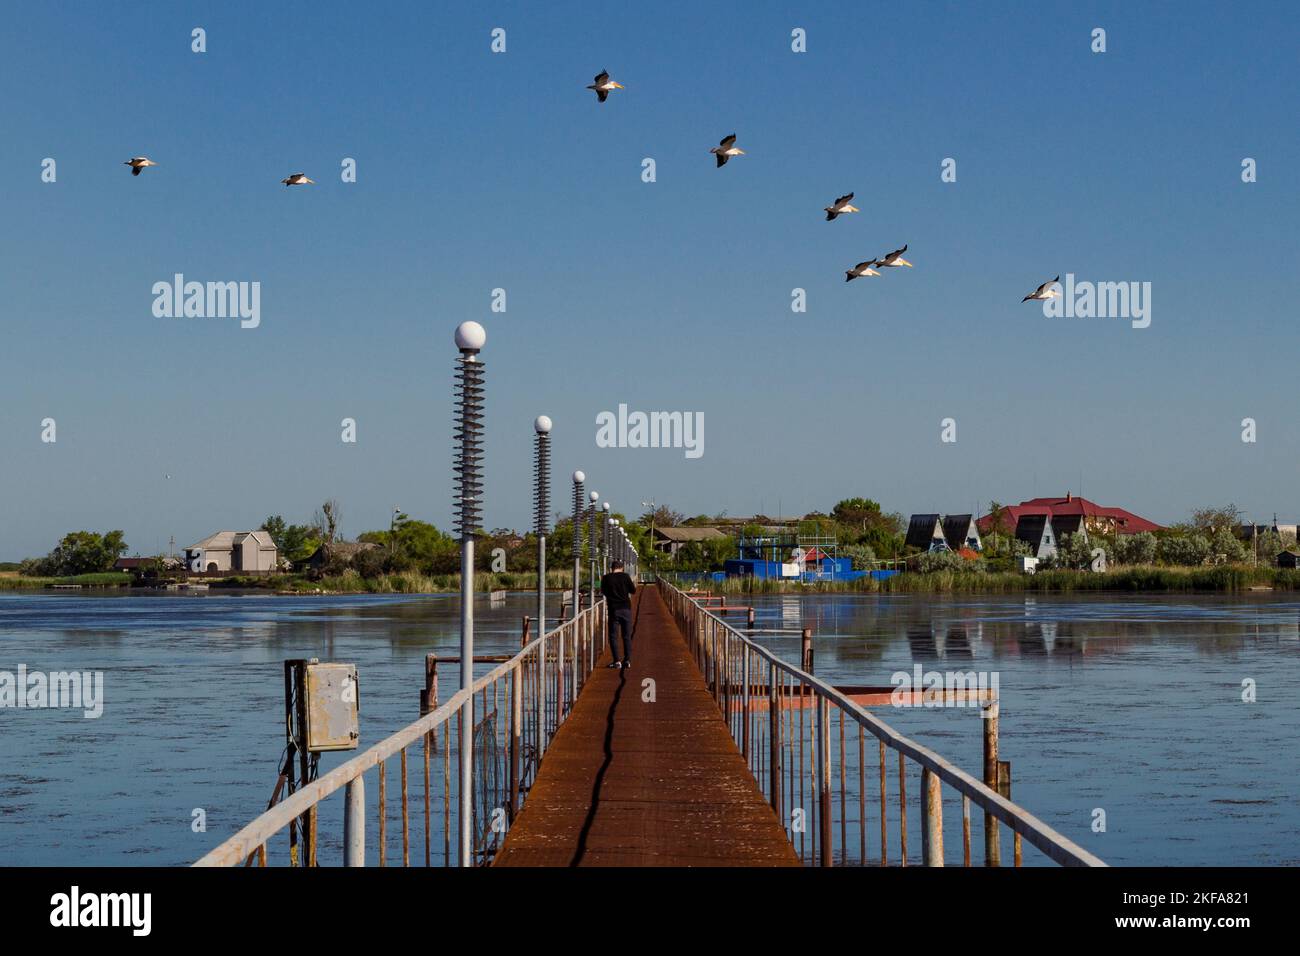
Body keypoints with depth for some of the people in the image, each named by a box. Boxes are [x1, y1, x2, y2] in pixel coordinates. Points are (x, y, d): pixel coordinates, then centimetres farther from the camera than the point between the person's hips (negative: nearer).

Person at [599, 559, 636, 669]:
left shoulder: (606, 578, -2)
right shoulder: (625, 576, -2)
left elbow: (603, 592, 12)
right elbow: (633, 591, 4)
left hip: (613, 609, -1)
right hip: (626, 608, 1)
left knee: (613, 636, 4)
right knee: (627, 636, 8)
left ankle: (616, 661, -5)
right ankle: (627, 660, 4)